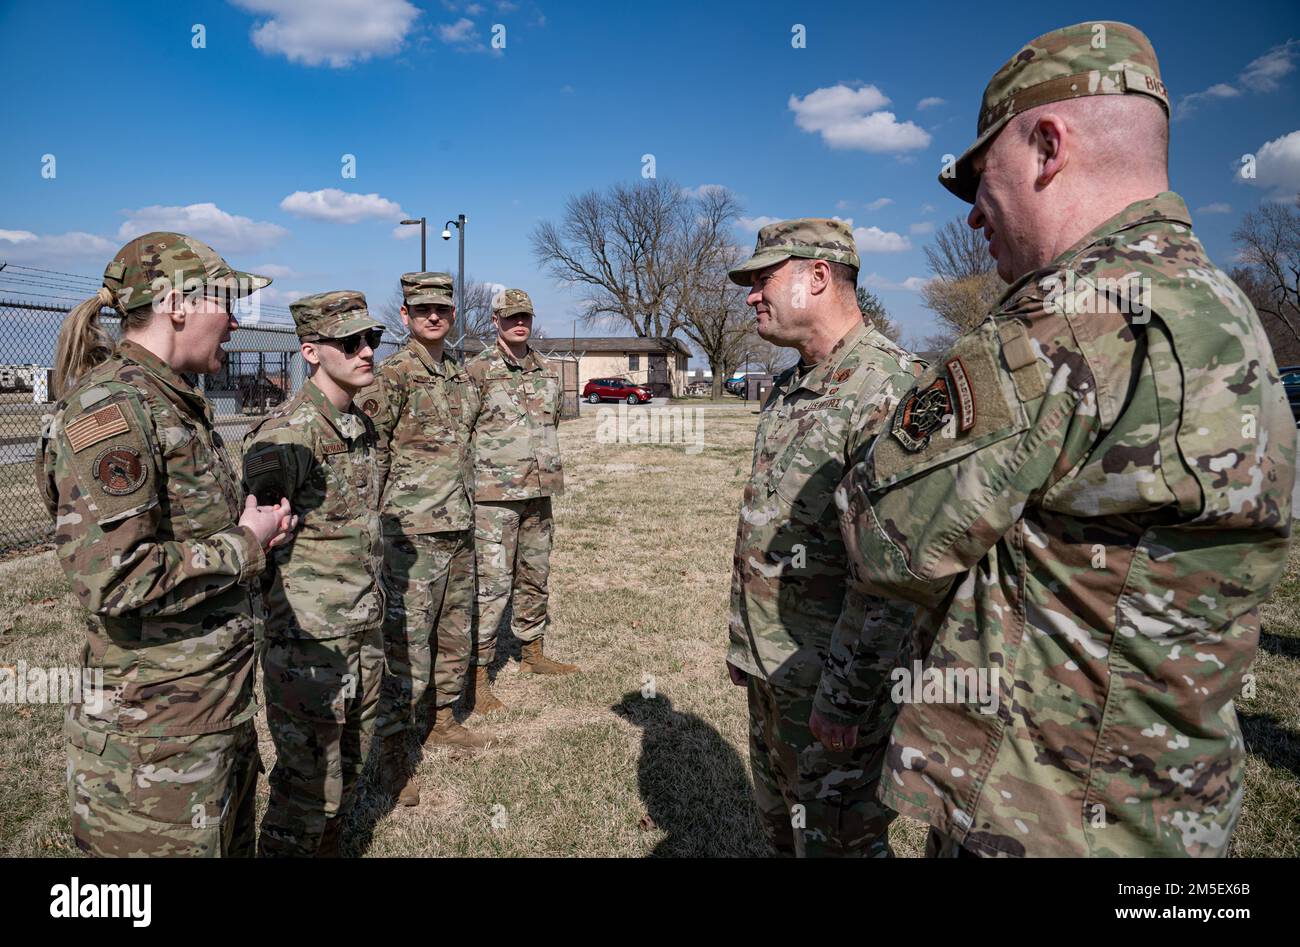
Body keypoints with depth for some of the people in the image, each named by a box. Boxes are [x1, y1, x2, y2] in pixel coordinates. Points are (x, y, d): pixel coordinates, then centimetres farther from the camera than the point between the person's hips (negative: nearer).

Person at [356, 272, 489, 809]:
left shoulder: (461, 378, 13)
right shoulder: (392, 376, -10)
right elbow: (369, 452, -12)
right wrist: (378, 518, -11)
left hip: (460, 529, 8)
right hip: (413, 533, -8)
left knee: (455, 636, 17)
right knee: (407, 644, -4)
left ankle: (443, 721, 35)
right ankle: (391, 753, 10)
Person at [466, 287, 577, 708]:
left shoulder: (547, 370, 12)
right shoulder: (477, 370, -7)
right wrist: (480, 471, -8)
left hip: (539, 492, 6)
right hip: (494, 496, -6)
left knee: (534, 578, 17)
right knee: (492, 584, -6)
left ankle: (533, 653, 33)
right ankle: (478, 676, 3)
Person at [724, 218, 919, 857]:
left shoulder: (888, 387, -19)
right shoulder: (789, 388, 11)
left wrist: (849, 690, -23)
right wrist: (743, 638, 19)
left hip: (833, 678, -9)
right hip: (770, 667, 9)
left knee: (834, 839, 8)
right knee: (779, 826, 23)